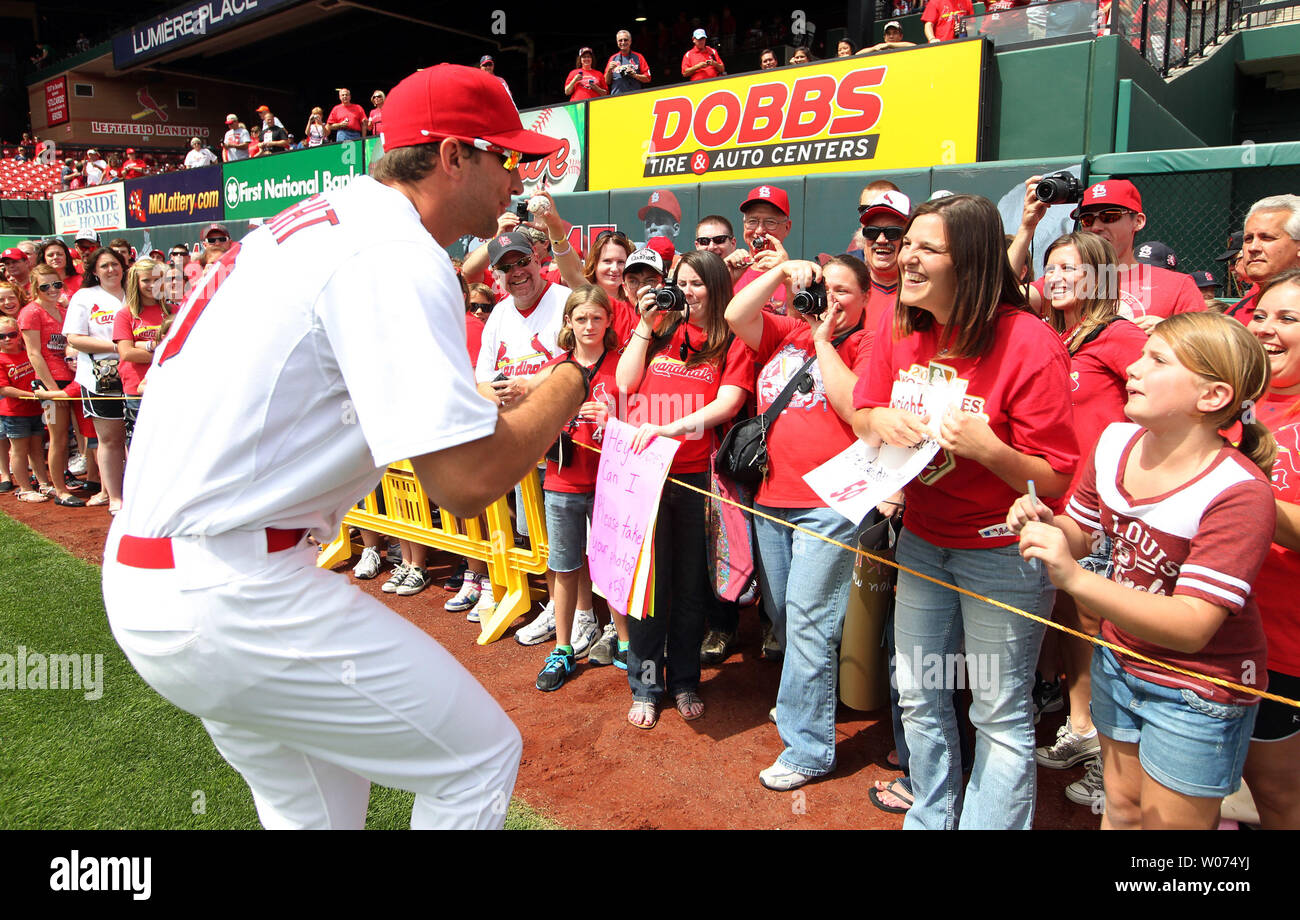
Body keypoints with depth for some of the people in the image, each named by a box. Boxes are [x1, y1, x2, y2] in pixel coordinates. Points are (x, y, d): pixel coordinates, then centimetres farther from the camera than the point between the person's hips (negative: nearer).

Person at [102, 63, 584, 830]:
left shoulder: (320, 220, 13)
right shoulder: (396, 252, -18)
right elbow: (467, 480, -26)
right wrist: (572, 381, -8)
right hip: (230, 594, -10)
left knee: (314, 804, 24)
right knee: (480, 756, 1)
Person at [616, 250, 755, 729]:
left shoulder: (733, 343, 4)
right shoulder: (660, 332, 13)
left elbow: (728, 403, -9)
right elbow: (625, 383, 4)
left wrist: (670, 428, -19)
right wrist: (646, 326, 1)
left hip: (698, 474, -1)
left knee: (691, 583, 9)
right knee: (647, 579, 5)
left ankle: (685, 682, 26)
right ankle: (645, 686, 19)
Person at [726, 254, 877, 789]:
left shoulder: (867, 345, -2)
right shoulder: (787, 333, 13)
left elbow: (857, 410, -17)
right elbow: (735, 316, 2)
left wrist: (823, 341, -10)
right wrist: (781, 272, -1)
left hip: (828, 504, -6)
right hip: (770, 497, 6)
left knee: (807, 621, -6)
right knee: (781, 615, 18)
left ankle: (808, 747, 7)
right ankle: (806, 696, 41)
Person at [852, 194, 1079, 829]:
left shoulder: (1029, 343, -20)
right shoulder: (899, 328, -3)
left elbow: (1054, 478, -16)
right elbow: (861, 414, 8)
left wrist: (987, 448, -34)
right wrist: (878, 420, -15)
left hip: (1002, 553, -6)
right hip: (921, 539, 6)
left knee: (1000, 715, 8)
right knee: (918, 697, 18)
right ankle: (930, 817, 40)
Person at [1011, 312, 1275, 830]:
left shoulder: (1238, 492, -26)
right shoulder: (1116, 442, -8)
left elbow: (1191, 627, -30)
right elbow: (1081, 534, 6)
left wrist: (1073, 578, -40)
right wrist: (1042, 525, -16)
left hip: (1196, 691, -6)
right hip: (1118, 660, 6)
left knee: (1169, 820, 13)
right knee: (1121, 810, 24)